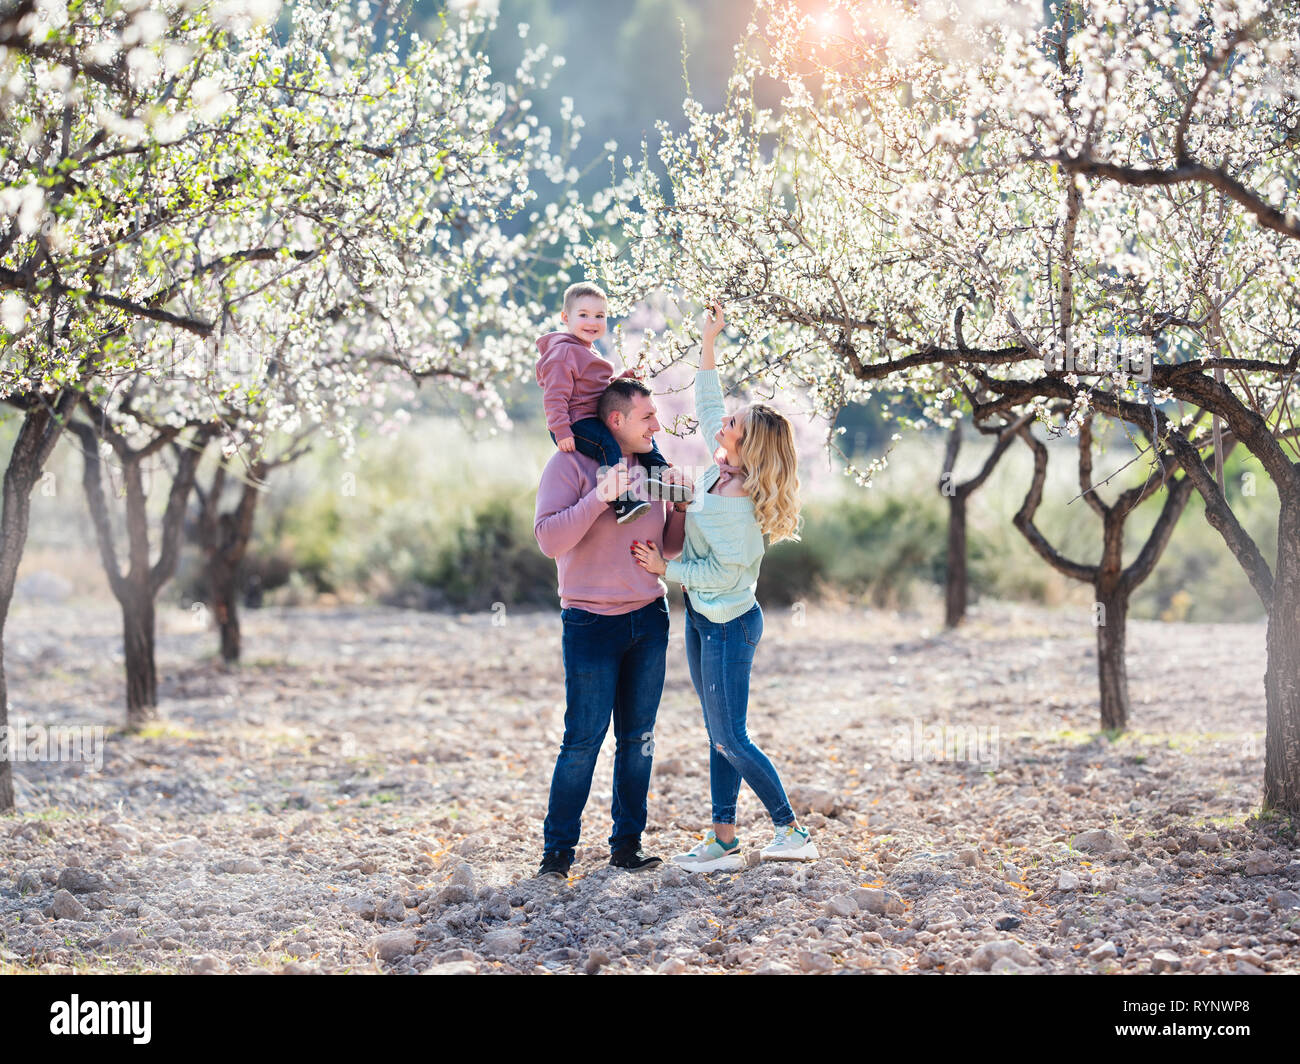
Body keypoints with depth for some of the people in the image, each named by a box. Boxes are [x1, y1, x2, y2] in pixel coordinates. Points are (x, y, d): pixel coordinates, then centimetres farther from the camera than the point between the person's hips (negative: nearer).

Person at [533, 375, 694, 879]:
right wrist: (600, 498, -24)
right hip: (591, 623, -5)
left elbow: (670, 547, 18)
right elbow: (549, 540, -17)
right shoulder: (571, 464, -7)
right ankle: (557, 848, 6)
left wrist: (683, 505, 0)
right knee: (584, 739, -5)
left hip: (649, 618, 5)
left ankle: (627, 842, 16)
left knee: (638, 737, 7)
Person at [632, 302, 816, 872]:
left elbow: (724, 573, -20)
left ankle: (791, 831, 5)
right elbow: (707, 407, 14)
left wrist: (666, 567, -11)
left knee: (731, 739, -4)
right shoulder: (722, 468, 0)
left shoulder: (738, 503, -24)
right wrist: (708, 341, 12)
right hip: (704, 619, 9)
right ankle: (723, 841, 14)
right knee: (719, 738, 10)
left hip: (728, 624, -9)